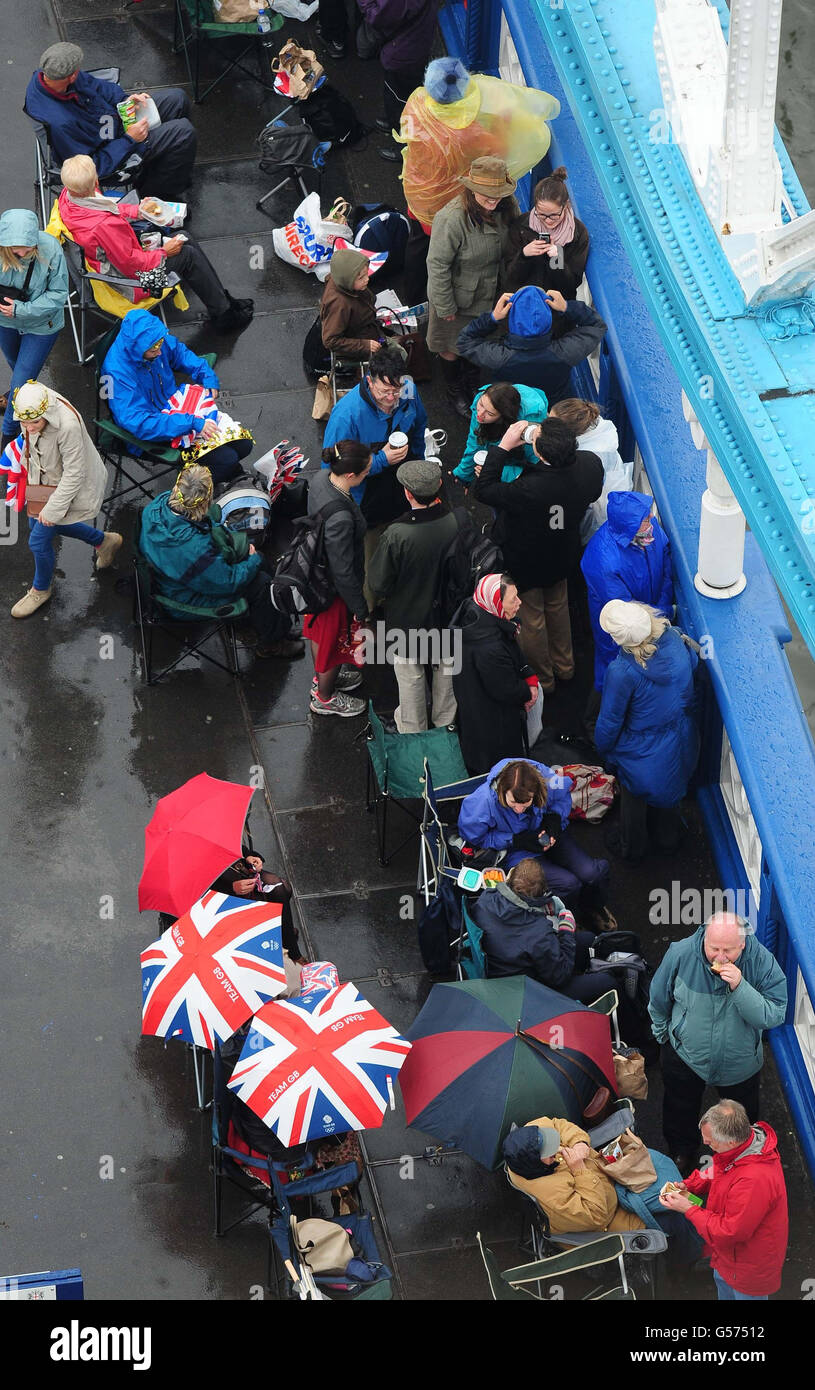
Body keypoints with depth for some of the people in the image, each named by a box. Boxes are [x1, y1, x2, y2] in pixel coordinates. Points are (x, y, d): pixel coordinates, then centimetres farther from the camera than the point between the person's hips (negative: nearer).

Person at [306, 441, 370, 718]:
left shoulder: (321, 479, -17)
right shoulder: (340, 517, -42)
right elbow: (343, 571, -30)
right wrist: (360, 607, -15)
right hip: (333, 590, -8)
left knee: (321, 629, 32)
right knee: (334, 638, 20)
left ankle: (324, 676, 59)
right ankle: (324, 697, 45)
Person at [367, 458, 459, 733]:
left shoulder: (397, 535, -33)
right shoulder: (458, 522, -23)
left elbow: (378, 583, -22)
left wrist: (386, 595, 0)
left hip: (409, 617, -3)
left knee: (411, 674, 20)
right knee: (445, 668, 27)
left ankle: (413, 730, 39)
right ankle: (446, 723, 48)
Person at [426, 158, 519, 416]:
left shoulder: (507, 208, -16)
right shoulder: (452, 219, -36)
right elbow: (437, 265, -26)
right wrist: (445, 306, -18)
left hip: (492, 294, 5)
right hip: (459, 296, -5)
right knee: (452, 347, 20)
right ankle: (455, 390, 48)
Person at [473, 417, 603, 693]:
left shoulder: (530, 489, -46)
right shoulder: (591, 464, -27)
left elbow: (482, 490, -32)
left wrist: (503, 447, -32)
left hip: (526, 564, -6)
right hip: (562, 556, 6)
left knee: (531, 619, 21)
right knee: (558, 607, 33)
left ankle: (541, 678, 45)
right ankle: (564, 666, 55)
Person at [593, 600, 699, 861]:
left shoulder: (622, 671, -38)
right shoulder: (675, 639, -23)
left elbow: (610, 720, -22)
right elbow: (693, 662, 1)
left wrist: (603, 749, -1)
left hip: (643, 751, -5)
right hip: (682, 741, 5)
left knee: (634, 796, 27)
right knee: (670, 788, 33)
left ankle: (632, 847, 53)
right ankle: (668, 839, 59)